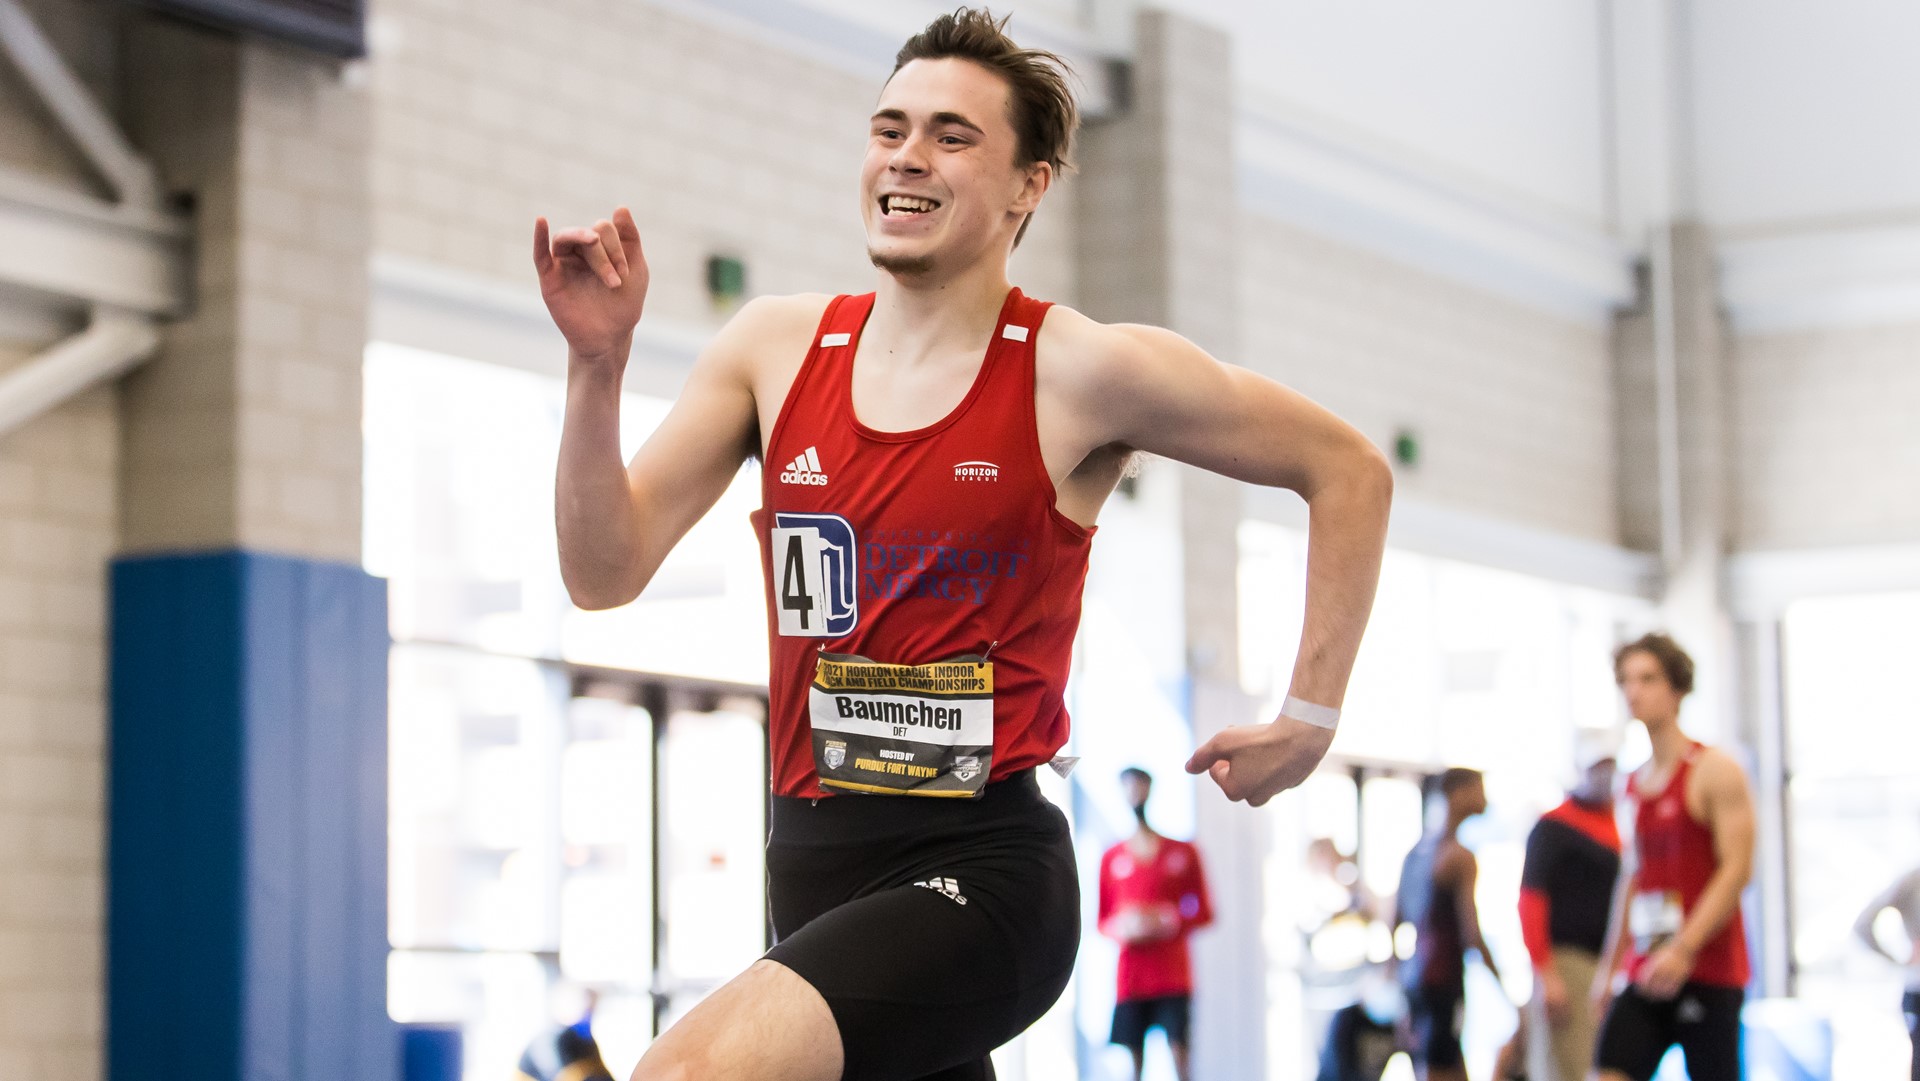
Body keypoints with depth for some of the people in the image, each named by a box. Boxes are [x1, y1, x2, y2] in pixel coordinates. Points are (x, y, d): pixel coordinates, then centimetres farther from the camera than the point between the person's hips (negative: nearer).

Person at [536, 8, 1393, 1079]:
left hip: (981, 869, -6)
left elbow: (1350, 471, 2)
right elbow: (605, 573, 3)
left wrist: (1308, 720, 0)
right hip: (813, 865, 6)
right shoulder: (777, 347, 6)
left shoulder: (1081, 372, -7)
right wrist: (599, 362, -9)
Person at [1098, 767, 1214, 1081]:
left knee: (1179, 1053, -9)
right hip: (1130, 979, 1)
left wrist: (1167, 921, -10)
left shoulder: (1183, 853, 7)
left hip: (1173, 976, -1)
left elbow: (1204, 913, 9)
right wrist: (1123, 926, -10)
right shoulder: (1112, 858, 9)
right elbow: (1103, 922, 13)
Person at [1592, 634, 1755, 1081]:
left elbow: (1737, 869, -14)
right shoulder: (1634, 783, 16)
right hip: (1647, 973, 6)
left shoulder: (1715, 771, -5)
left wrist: (1684, 948, -23)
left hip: (1707, 971, -6)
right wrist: (1609, 967, 20)